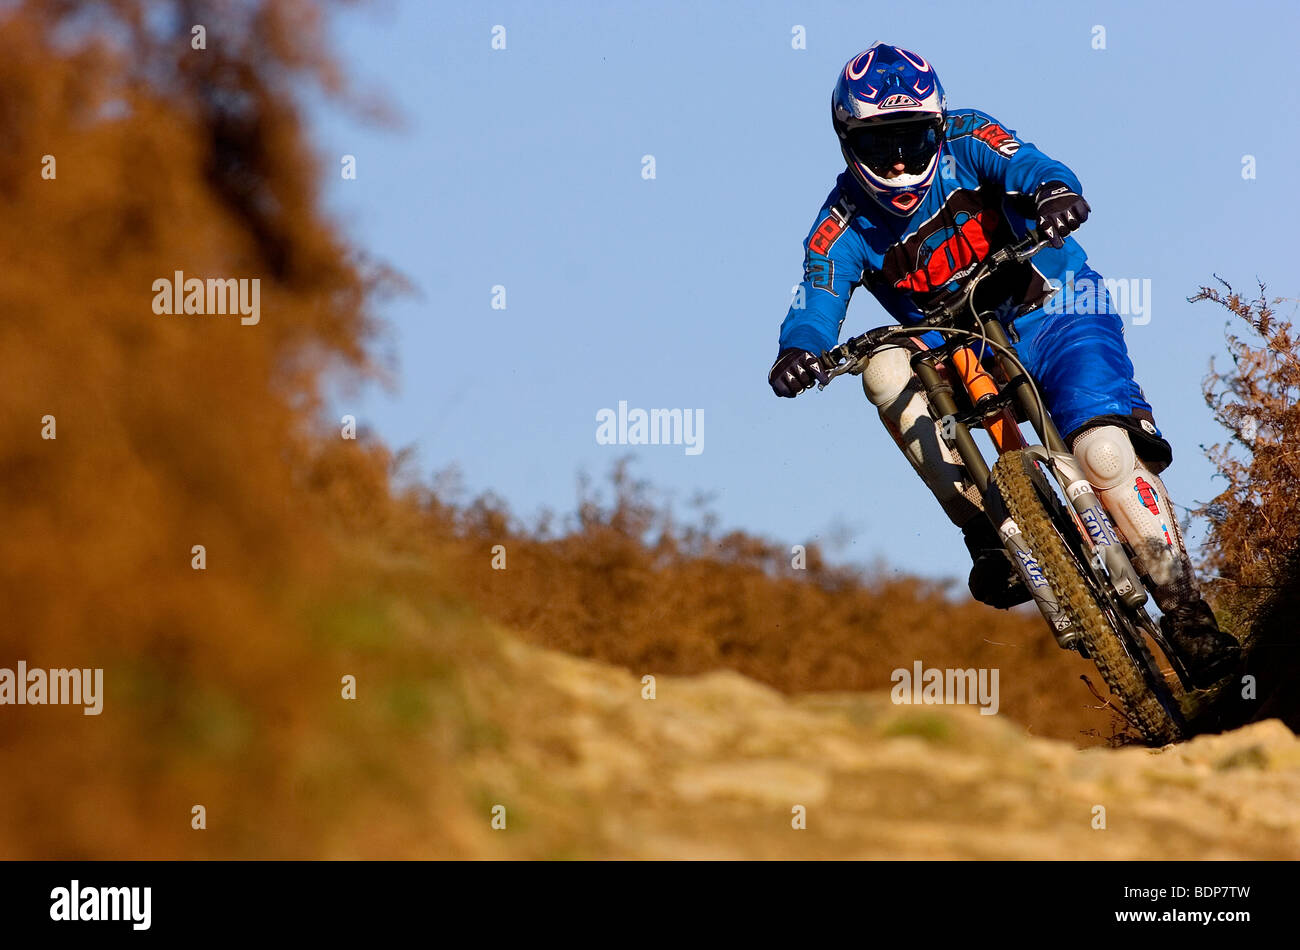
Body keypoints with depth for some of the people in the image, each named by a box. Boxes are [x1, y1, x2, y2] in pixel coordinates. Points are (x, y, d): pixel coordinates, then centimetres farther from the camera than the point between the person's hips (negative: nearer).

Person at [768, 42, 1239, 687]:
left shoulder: (966, 141, -10)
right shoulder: (844, 223, -7)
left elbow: (1030, 167, -28)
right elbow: (816, 302, -20)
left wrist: (1054, 193, -53)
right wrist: (798, 350, -43)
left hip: (1055, 314, -2)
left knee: (1104, 452, -26)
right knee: (885, 369, -29)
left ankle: (1187, 614, -14)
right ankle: (988, 532, -27)